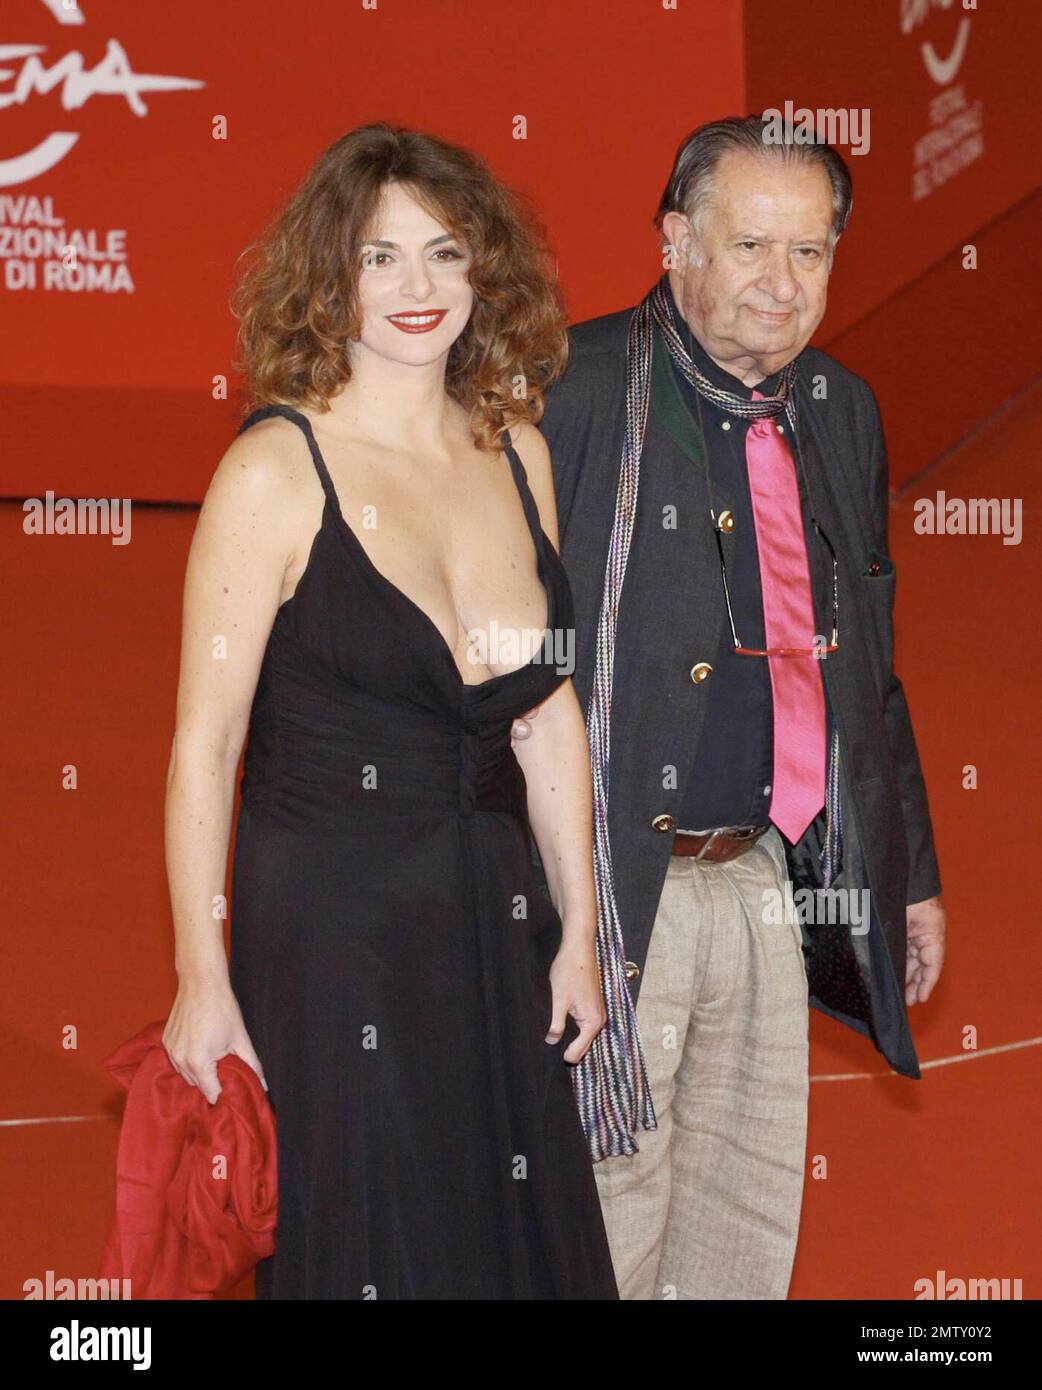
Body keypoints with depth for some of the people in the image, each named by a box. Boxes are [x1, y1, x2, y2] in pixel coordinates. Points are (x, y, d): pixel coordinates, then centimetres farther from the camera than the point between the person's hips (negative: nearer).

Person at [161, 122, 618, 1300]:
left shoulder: (518, 454, 5)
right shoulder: (276, 469, -11)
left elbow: (551, 709, 11)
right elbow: (203, 747, -11)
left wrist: (577, 932, 10)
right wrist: (203, 980, -13)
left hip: (494, 924, 6)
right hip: (328, 932, -5)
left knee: (524, 1248, 13)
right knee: (362, 1253, 5)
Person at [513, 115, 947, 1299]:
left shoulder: (842, 412, 11)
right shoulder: (577, 391, -11)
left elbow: (870, 664, 20)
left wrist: (910, 877, 22)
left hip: (773, 884, 7)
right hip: (618, 890, -7)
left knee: (753, 1210, 15)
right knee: (611, 1204, 1)